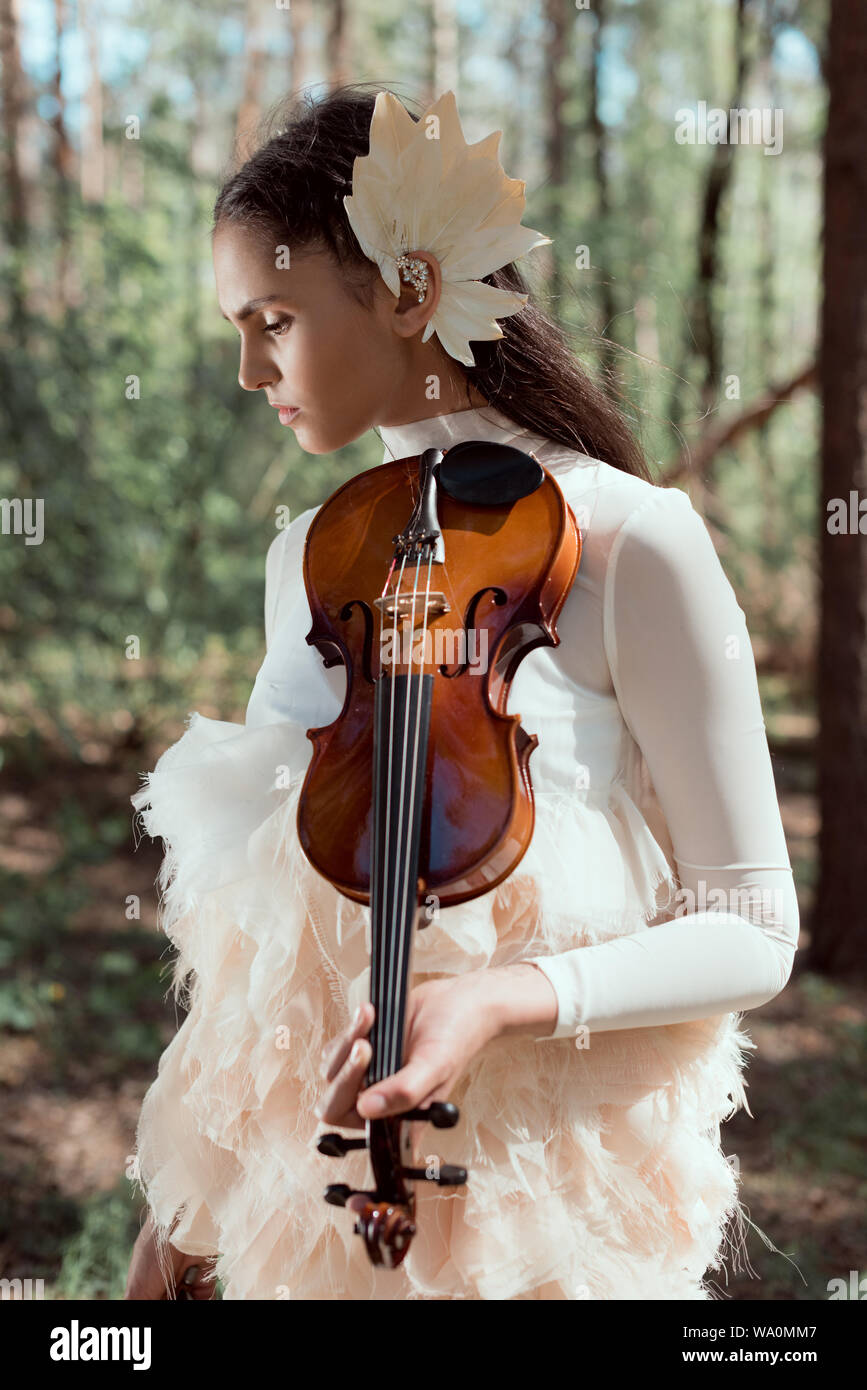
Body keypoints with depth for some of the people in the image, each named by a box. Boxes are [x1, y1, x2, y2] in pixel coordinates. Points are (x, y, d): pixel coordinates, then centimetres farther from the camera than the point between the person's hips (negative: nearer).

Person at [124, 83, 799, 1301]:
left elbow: (751, 930, -12)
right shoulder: (306, 560, 3)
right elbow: (257, 904, 9)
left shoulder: (628, 545, -15)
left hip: (542, 1196, -5)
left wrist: (500, 1000, -27)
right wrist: (185, 1198, 9)